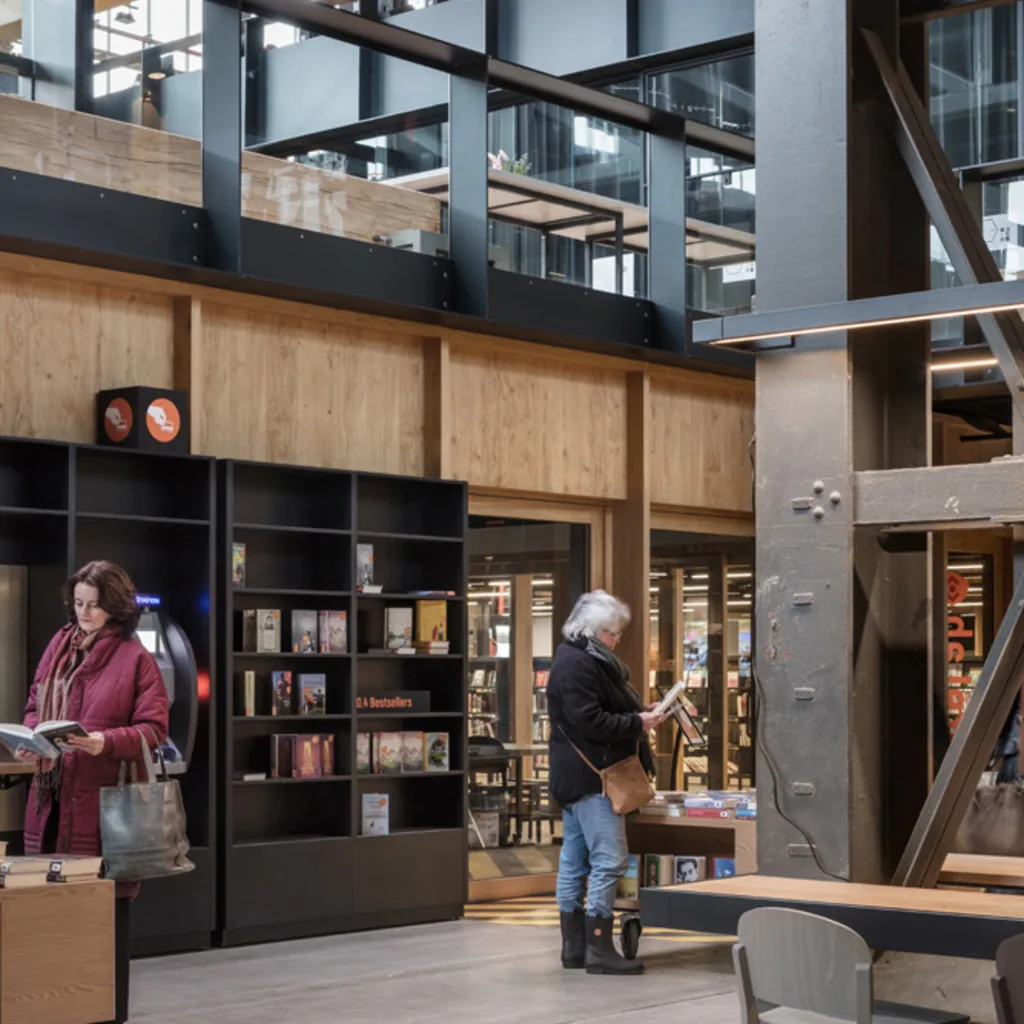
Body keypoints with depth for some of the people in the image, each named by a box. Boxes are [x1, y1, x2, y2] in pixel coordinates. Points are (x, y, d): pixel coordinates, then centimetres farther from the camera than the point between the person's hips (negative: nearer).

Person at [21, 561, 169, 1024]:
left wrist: (105, 742, -24)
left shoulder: (135, 657, -5)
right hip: (51, 795, 5)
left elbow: (153, 728, -8)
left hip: (102, 800, -5)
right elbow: (35, 704, 18)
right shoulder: (60, 643, 12)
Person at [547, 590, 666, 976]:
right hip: (591, 779, -11)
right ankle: (598, 949, -9)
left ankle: (574, 946, 16)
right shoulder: (577, 665, -16)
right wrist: (637, 722, -14)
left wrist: (641, 713, 9)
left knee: (574, 862, 11)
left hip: (576, 780, 11)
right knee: (609, 860, -10)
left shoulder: (585, 660, 18)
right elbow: (590, 722, -23)